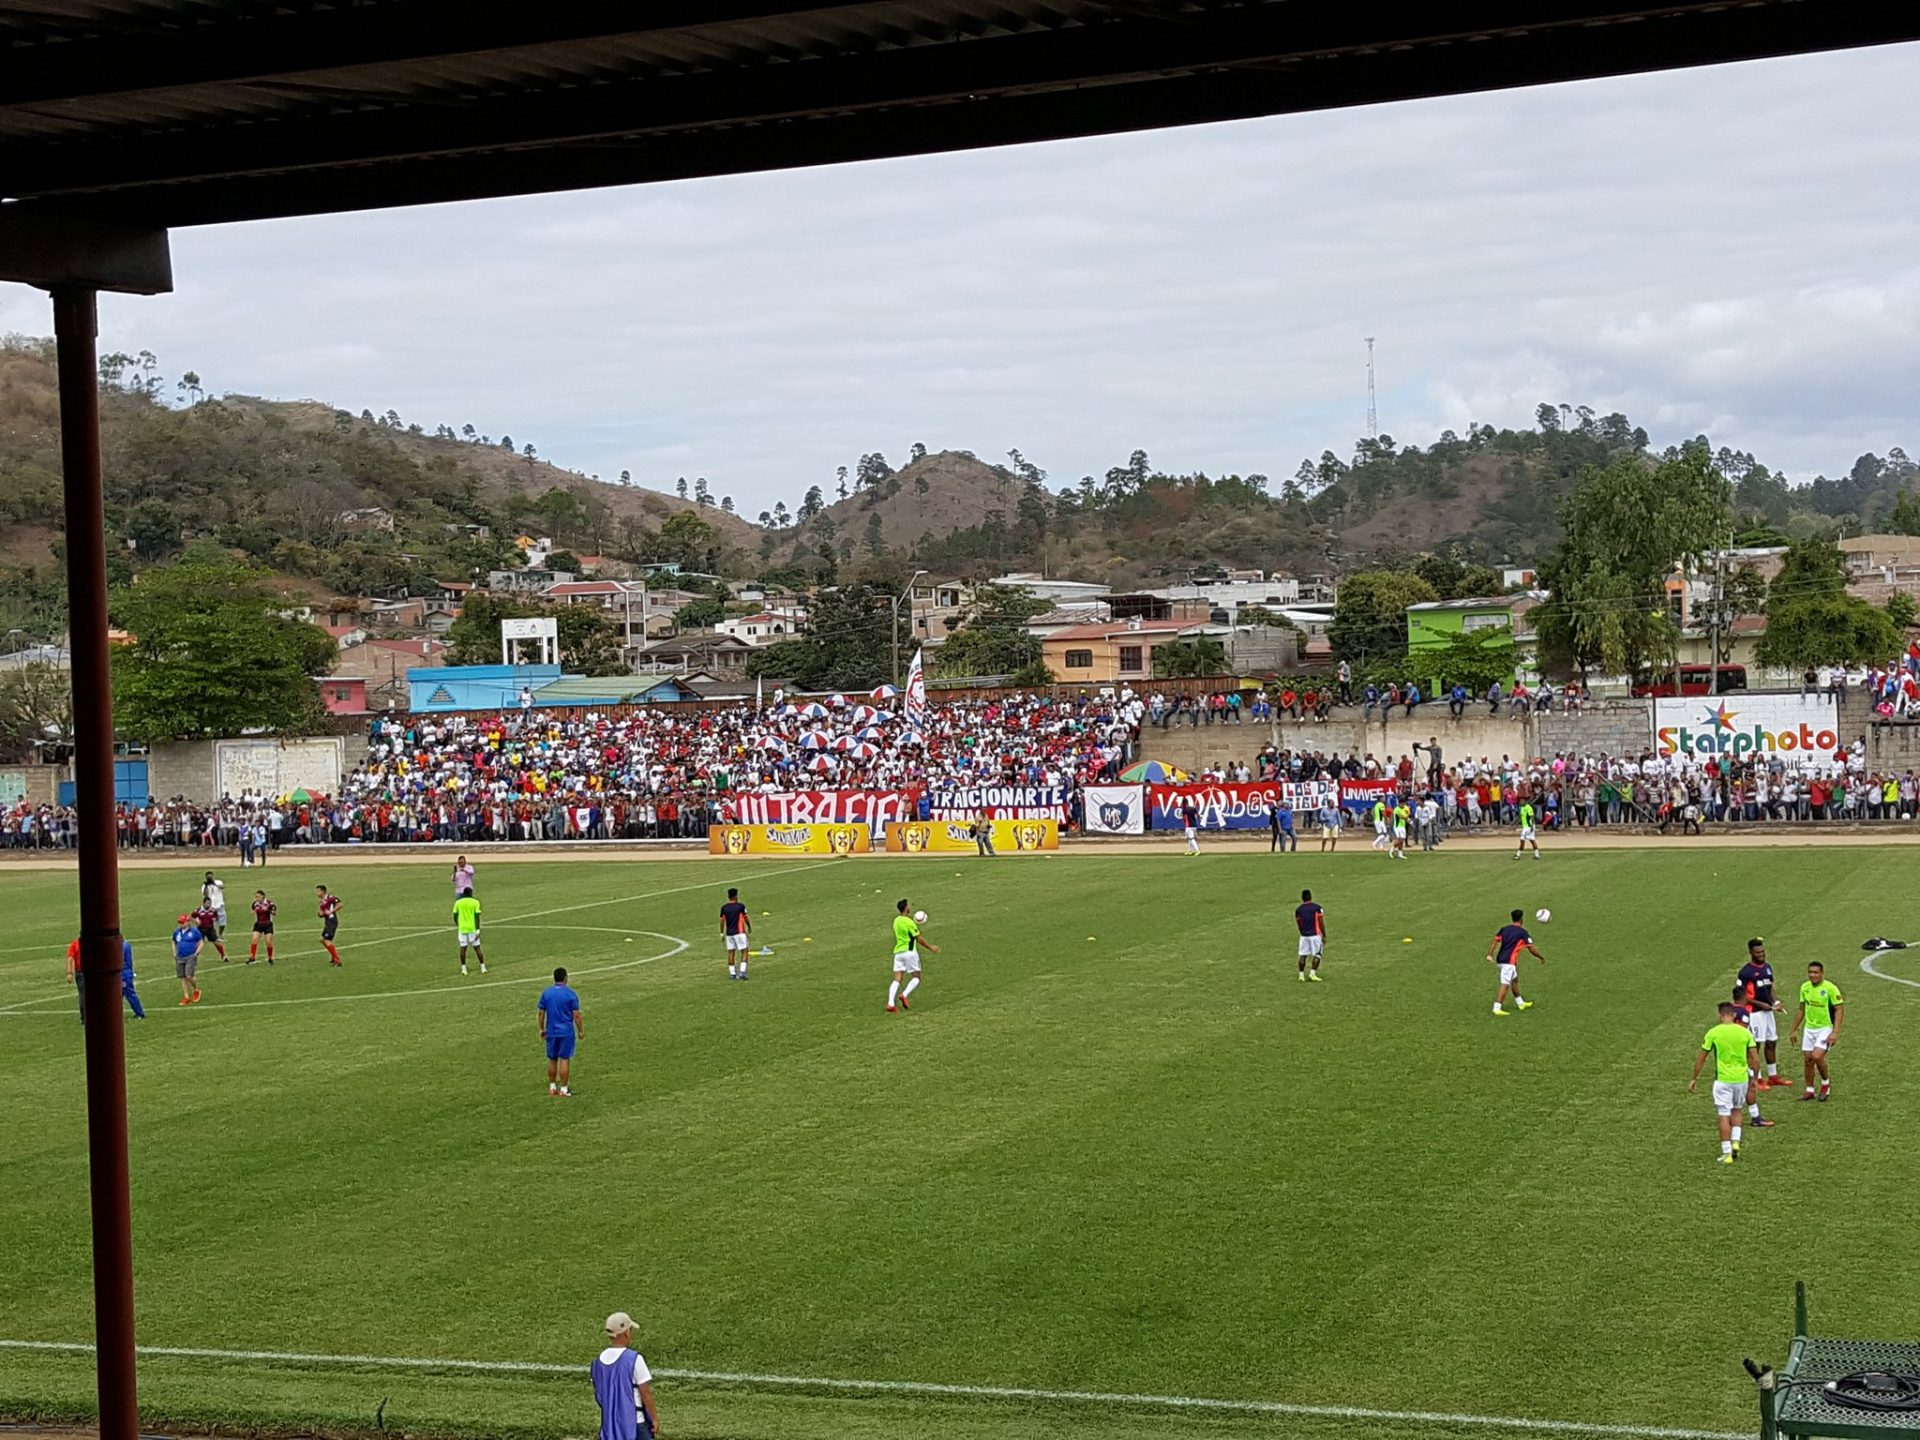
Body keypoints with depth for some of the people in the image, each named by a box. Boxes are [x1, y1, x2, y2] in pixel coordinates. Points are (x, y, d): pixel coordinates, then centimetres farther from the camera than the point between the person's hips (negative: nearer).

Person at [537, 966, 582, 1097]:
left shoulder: (546, 993, 2)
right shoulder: (570, 994, -9)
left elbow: (541, 1013, 5)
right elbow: (576, 1015, -9)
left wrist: (542, 1029, 16)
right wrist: (580, 1030, 2)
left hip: (551, 1032, 4)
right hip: (566, 1032, -4)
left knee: (552, 1060, 14)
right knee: (565, 1060, -1)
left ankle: (552, 1087, 21)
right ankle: (563, 1090, 0)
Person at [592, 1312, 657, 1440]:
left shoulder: (598, 1361, 2)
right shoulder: (634, 1359, -16)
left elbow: (598, 1395, 11)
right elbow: (645, 1394, -12)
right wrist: (655, 1418, -1)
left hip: (610, 1422, 6)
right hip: (634, 1423, -6)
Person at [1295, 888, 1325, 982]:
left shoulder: (1298, 910, 5)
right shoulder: (1317, 908, -4)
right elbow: (1321, 924, -4)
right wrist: (1324, 936, 3)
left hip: (1304, 936, 3)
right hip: (1315, 935, -3)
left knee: (1303, 955, 7)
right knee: (1317, 955, 5)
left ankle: (1301, 975, 6)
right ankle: (1313, 974, -4)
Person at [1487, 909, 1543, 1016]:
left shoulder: (1504, 929, 12)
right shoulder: (1522, 932, -3)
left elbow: (1495, 941, 1)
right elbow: (1531, 949, -3)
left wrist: (1489, 955, -4)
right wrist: (1542, 958, 11)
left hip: (1500, 959, 7)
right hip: (1509, 961, -7)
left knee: (1515, 980, 25)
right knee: (1505, 985, -9)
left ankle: (1520, 1003, 38)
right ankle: (1497, 1008, -19)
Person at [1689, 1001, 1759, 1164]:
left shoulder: (1713, 1033, -6)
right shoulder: (1745, 1032, -1)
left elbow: (1701, 1058, -1)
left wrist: (1694, 1079, 9)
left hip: (1722, 1080, -3)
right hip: (1741, 1078, 3)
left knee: (1724, 1116, 2)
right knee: (1736, 1110, 24)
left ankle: (1726, 1153, 2)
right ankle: (1736, 1143, 11)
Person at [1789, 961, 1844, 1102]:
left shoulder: (1830, 988, -14)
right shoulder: (1805, 987, 4)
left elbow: (1839, 1010, -13)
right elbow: (1801, 1010, 15)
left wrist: (1835, 1032, -20)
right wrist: (1794, 1030, 15)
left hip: (1825, 1028, -6)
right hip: (1809, 1028, 6)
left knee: (1817, 1056, -19)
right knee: (1808, 1060, 4)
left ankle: (1826, 1082, 6)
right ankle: (1809, 1091, 17)